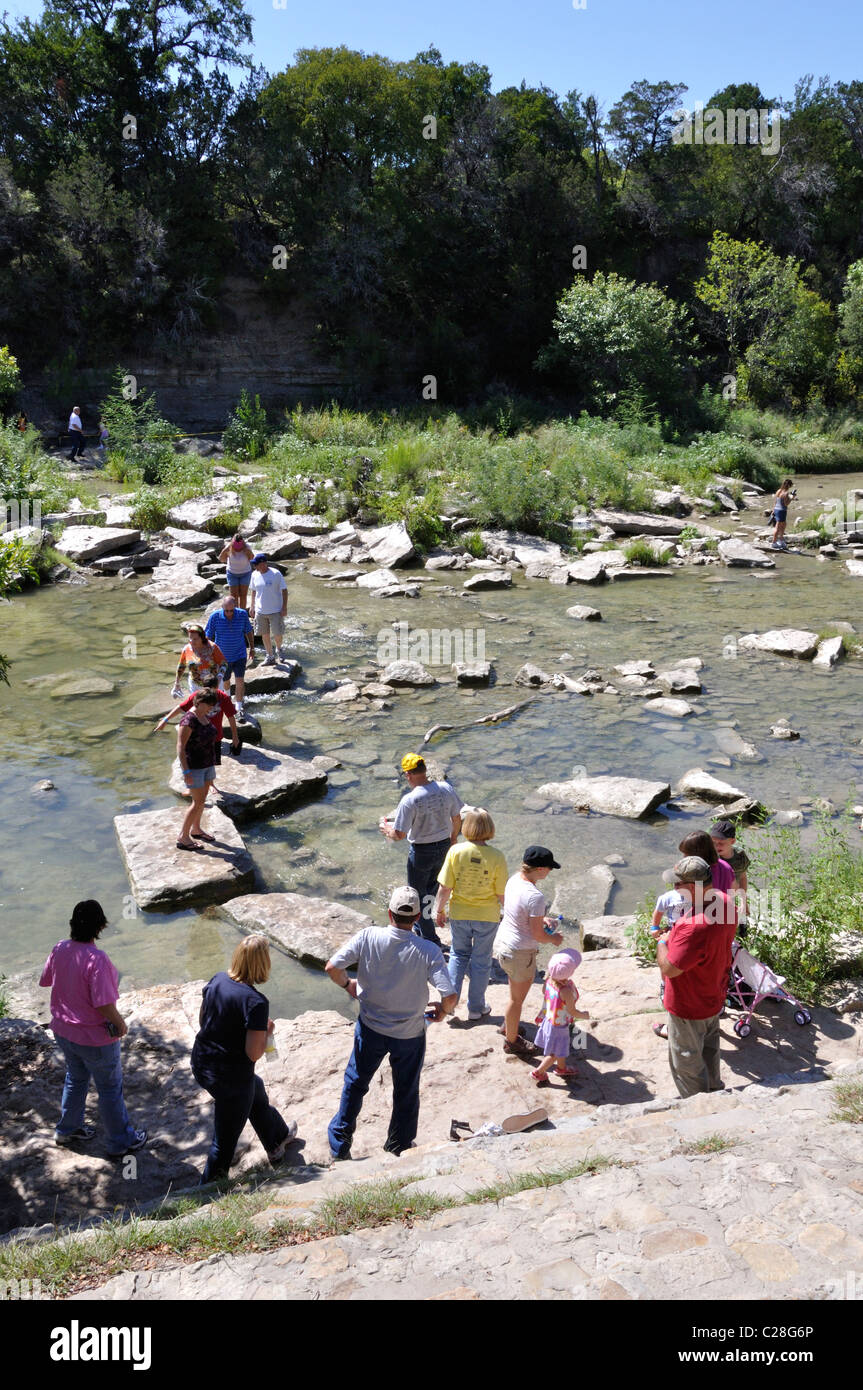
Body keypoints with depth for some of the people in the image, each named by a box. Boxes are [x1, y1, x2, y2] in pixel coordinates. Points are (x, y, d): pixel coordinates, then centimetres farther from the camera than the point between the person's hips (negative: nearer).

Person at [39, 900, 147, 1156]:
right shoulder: (97, 959, -32)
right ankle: (121, 1142, 29)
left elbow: (45, 981, 6)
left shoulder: (60, 949, -11)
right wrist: (120, 1023, -11)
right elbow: (104, 1005, -30)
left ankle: (67, 1130, 47)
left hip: (63, 1031, 7)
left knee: (75, 1079, 29)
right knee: (110, 1089, 13)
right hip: (95, 1038, -6)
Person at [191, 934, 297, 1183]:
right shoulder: (256, 1002, -27)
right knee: (226, 1138, 14)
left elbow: (202, 1021, 7)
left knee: (256, 1091, 33)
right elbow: (254, 1053, -23)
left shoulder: (216, 980, -6)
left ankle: (278, 1137, 58)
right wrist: (267, 1030, -6)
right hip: (231, 1077, -8)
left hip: (201, 1065, 9)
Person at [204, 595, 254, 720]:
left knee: (240, 681, -8)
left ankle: (239, 706, 8)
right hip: (222, 656, 0)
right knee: (225, 681, 14)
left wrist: (252, 648, 12)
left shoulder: (242, 614, -12)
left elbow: (248, 632, 5)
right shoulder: (215, 617, -16)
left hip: (240, 654, 0)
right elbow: (208, 637, -6)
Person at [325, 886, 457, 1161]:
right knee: (406, 1093, 22)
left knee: (355, 1083, 23)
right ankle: (399, 1149, 39)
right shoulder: (429, 951, -22)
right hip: (409, 1035, -1)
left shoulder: (367, 937, -19)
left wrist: (348, 984, 4)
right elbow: (449, 996, -26)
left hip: (371, 1028, 1)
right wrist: (443, 1011, -2)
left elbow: (332, 967, -18)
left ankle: (339, 1146, 36)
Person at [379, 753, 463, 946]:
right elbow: (457, 818, 1)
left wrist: (387, 829, 1)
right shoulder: (445, 789, -11)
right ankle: (422, 927, 46)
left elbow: (400, 834, -21)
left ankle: (430, 939, 21)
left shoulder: (409, 800, -26)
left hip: (422, 851, -6)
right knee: (432, 886, 26)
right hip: (444, 845, 6)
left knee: (418, 894, 14)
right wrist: (453, 836, 20)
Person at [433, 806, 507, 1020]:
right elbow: (501, 894, -11)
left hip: (459, 914, 1)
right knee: (481, 961, 17)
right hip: (487, 916, -1)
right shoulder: (496, 857, -19)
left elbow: (445, 888, -12)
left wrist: (439, 910, 4)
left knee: (459, 954, 24)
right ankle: (476, 1008, 30)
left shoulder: (455, 851, -18)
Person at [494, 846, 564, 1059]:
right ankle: (512, 1041, 33)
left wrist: (541, 918, 7)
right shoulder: (535, 897, -30)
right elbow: (537, 935, -22)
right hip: (520, 953, -8)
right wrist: (554, 939, -2)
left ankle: (509, 1025, 51)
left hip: (502, 943, 8)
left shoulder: (514, 879, -5)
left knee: (516, 992, 31)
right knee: (517, 998, 14)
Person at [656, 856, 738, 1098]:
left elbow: (669, 969, -32)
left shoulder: (694, 928, -42)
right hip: (714, 998, 9)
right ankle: (714, 1090, 53)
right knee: (708, 1049, 31)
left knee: (686, 1060, 15)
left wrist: (662, 943, -14)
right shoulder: (724, 900, -13)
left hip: (690, 1009, -9)